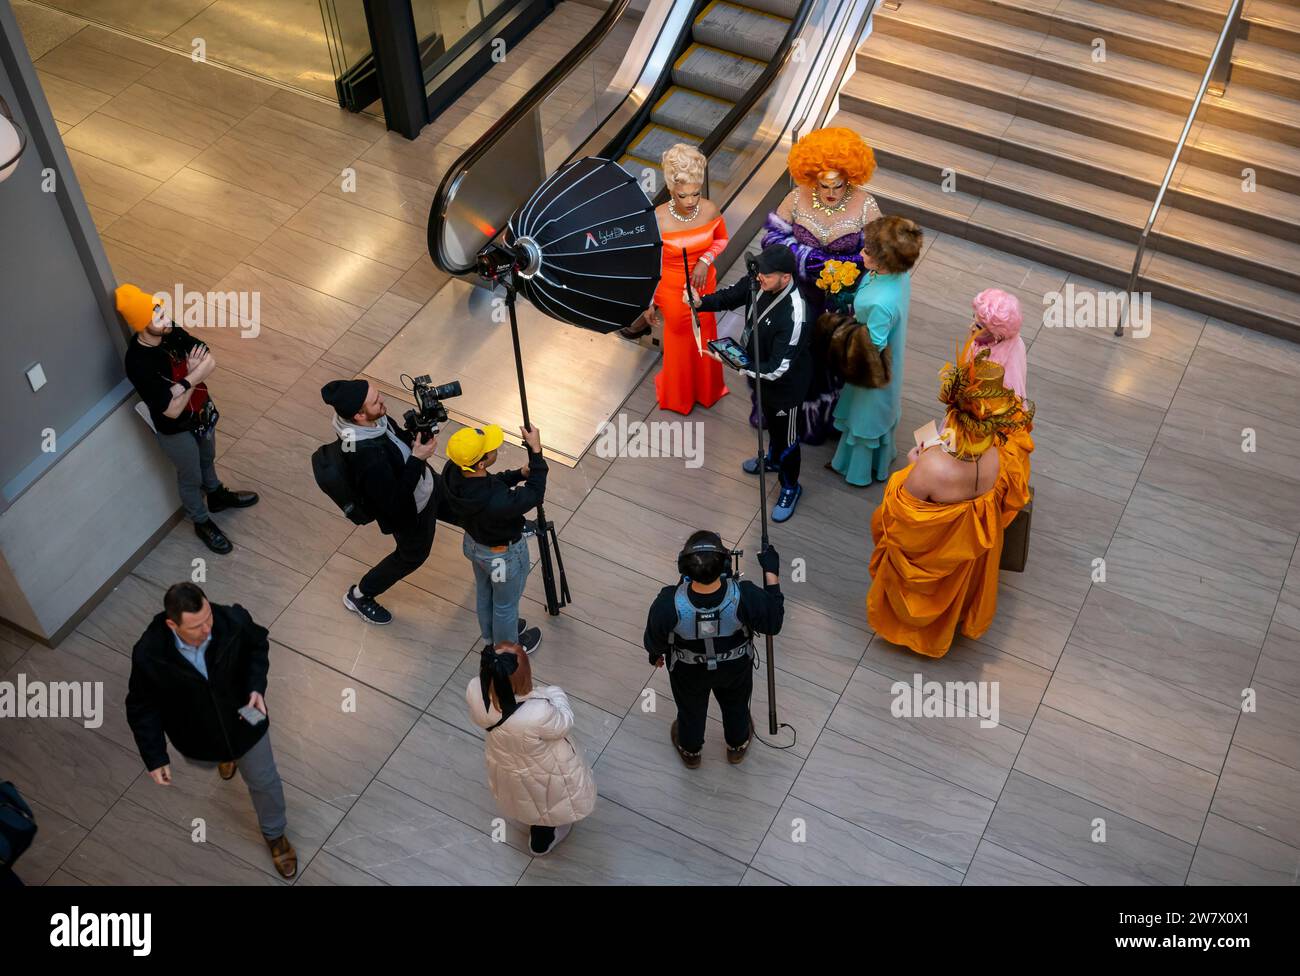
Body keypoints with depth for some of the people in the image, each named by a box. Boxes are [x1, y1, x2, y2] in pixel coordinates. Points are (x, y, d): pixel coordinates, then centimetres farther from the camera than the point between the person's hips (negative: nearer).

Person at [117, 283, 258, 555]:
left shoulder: (172, 332, -19)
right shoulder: (139, 364, -37)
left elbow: (210, 361, -17)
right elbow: (173, 410, -32)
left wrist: (184, 383, -34)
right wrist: (193, 372, -25)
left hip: (203, 411, 6)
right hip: (176, 430, -6)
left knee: (207, 459, 33)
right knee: (191, 478, 20)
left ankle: (217, 495, 62)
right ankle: (202, 522, 47)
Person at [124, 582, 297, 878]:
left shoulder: (233, 621, -33)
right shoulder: (148, 655, -35)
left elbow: (257, 645, -8)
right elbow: (142, 707, -17)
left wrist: (257, 687, -22)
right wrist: (155, 756, -18)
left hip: (244, 722, 0)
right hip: (197, 738, 0)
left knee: (264, 782, 21)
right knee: (216, 759, 36)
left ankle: (274, 834, 53)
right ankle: (225, 755, 77)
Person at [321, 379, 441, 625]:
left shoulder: (374, 419, -22)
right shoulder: (367, 457, -45)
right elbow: (394, 503, -35)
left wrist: (414, 433, -21)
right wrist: (417, 459, -36)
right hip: (409, 511, -7)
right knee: (412, 556, 22)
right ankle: (359, 595, 44)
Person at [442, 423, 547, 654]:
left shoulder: (452, 472, -26)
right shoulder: (496, 502, -45)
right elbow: (535, 495, -26)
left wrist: (519, 474, -13)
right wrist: (536, 451, -24)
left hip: (474, 543, 6)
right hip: (503, 554, -6)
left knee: (485, 594, 33)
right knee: (505, 605, 24)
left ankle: (491, 639, 61)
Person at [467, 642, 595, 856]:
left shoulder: (475, 690, -35)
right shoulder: (538, 714, -48)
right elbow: (564, 724, -24)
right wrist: (556, 694, -7)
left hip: (505, 762, 4)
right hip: (542, 774, -4)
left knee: (526, 802, 40)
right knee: (546, 806, 33)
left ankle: (533, 823, 72)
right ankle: (543, 841, 63)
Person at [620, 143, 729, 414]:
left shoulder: (709, 211, -22)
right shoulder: (657, 220, -31)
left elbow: (721, 239, 0)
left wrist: (706, 259, -20)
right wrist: (647, 302, -8)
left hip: (703, 285, 3)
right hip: (673, 289, -3)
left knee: (703, 335, 26)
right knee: (679, 338, 22)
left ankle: (704, 387, 54)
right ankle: (678, 394, 50)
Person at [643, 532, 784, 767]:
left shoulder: (669, 604, -40)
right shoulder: (745, 596, -40)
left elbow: (655, 638, -18)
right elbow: (773, 622, -19)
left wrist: (655, 653, 7)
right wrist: (772, 572, -12)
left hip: (688, 671, 0)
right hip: (735, 667, 1)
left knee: (690, 710, 33)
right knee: (736, 705, 34)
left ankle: (690, 751, 63)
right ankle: (738, 746, 64)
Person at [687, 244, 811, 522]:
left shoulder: (793, 315, -41)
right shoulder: (761, 282, -19)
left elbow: (777, 369, -36)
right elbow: (731, 295, -1)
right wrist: (701, 302, -20)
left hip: (785, 384, -7)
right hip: (760, 372, 7)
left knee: (786, 436, 17)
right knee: (770, 421, 34)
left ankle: (790, 488, 43)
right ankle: (773, 458, 63)